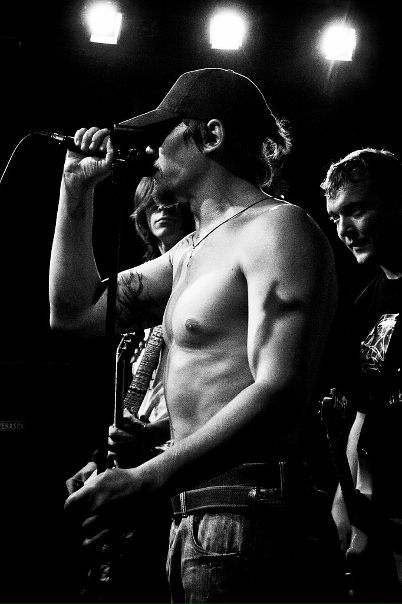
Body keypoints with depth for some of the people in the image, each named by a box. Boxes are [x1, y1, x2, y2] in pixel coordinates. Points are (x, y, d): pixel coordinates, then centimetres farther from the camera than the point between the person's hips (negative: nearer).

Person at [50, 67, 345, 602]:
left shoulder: (276, 227, -11)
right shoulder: (194, 249, 18)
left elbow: (280, 393, -23)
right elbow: (75, 312, 22)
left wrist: (151, 479, -31)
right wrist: (77, 189, 15)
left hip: (253, 523, -9)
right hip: (197, 523, 9)